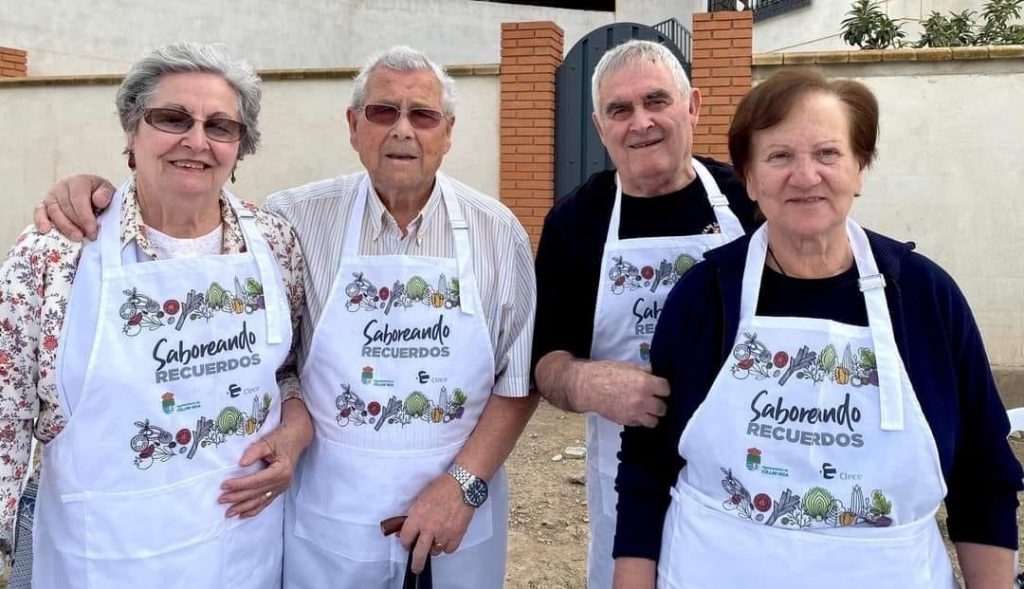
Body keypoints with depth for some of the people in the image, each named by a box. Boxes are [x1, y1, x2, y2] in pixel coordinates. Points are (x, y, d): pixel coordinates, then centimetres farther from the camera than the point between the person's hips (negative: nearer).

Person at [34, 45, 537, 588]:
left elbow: (521, 379, -3)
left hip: (458, 503, 1)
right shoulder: (298, 218, -7)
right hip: (329, 509, 0)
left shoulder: (498, 232, -5)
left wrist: (464, 483, -12)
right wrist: (99, 193, -15)